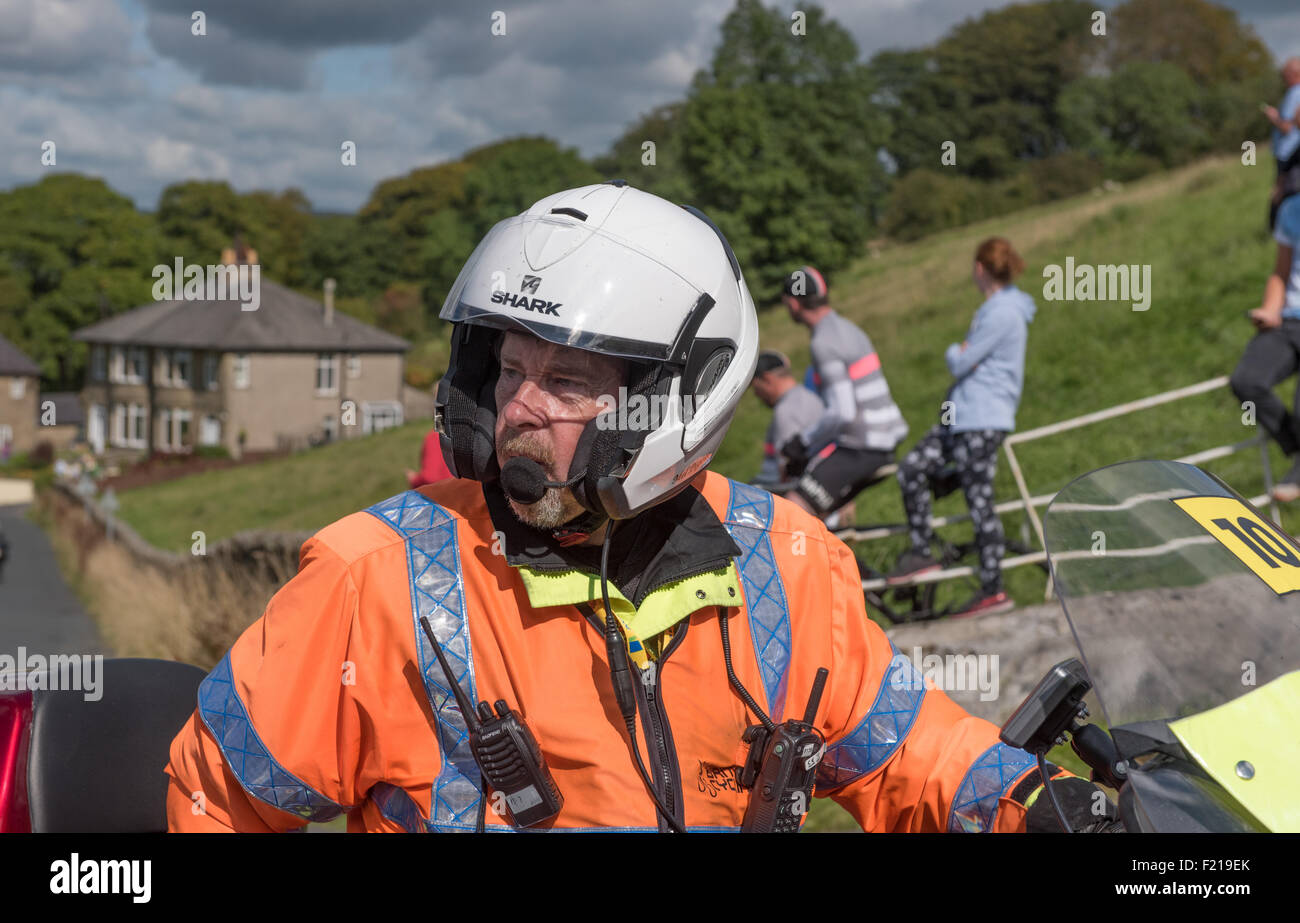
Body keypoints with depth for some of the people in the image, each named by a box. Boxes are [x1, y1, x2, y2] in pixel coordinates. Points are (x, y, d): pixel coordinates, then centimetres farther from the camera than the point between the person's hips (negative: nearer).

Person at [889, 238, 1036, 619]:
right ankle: (921, 552, 15)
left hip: (982, 420, -10)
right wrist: (961, 354, 1)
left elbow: (962, 364, -18)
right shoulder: (1001, 307, 15)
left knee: (979, 501, -5)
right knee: (911, 470, 8)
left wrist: (954, 352, 4)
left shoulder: (1002, 313, -16)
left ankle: (993, 591, 1)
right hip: (962, 416, 10)